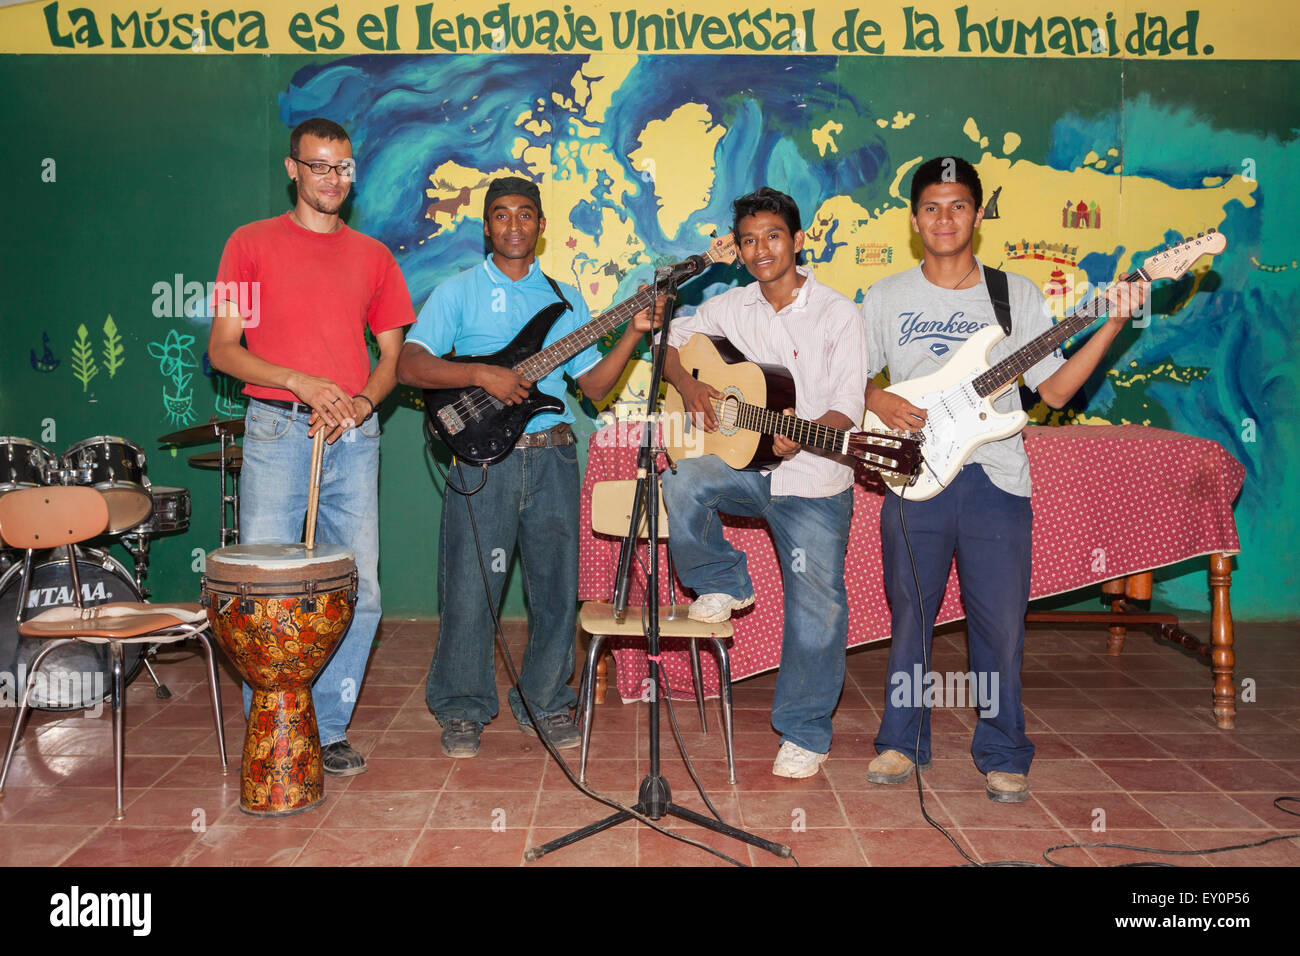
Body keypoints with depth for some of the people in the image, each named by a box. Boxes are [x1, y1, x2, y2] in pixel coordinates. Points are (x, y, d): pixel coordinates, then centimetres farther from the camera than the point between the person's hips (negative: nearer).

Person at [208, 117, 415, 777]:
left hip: (355, 436, 3)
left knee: (360, 593, 1)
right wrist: (302, 383, -13)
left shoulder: (372, 256, 16)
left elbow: (393, 354, 16)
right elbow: (222, 349, 1)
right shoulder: (252, 244, 7)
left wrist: (361, 403, -4)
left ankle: (328, 730, 14)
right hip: (276, 431, -3)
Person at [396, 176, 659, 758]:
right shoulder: (458, 292, 6)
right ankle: (462, 711, 16)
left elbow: (595, 385, 11)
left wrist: (634, 332, -1)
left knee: (556, 590, 7)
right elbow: (409, 365, -6)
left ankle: (545, 703, 24)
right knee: (469, 592, -2)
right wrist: (482, 374, -17)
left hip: (551, 457, 3)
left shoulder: (564, 298, 15)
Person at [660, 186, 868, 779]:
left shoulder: (838, 315, -5)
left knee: (817, 609, -5)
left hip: (812, 482, -3)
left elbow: (847, 408, -9)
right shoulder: (730, 308, 7)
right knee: (682, 482, -28)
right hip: (744, 465, 3)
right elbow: (671, 342, 17)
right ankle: (724, 584, 0)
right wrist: (687, 386, -4)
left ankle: (805, 732, 16)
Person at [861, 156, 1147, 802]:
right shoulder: (886, 299, 9)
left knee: (1000, 623, 1)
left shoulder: (1017, 295, 7)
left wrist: (1113, 324, -4)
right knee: (910, 615, 6)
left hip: (995, 480, 0)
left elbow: (1055, 390, 4)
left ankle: (1002, 754, 18)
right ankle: (901, 740, 24)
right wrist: (878, 401, -7)